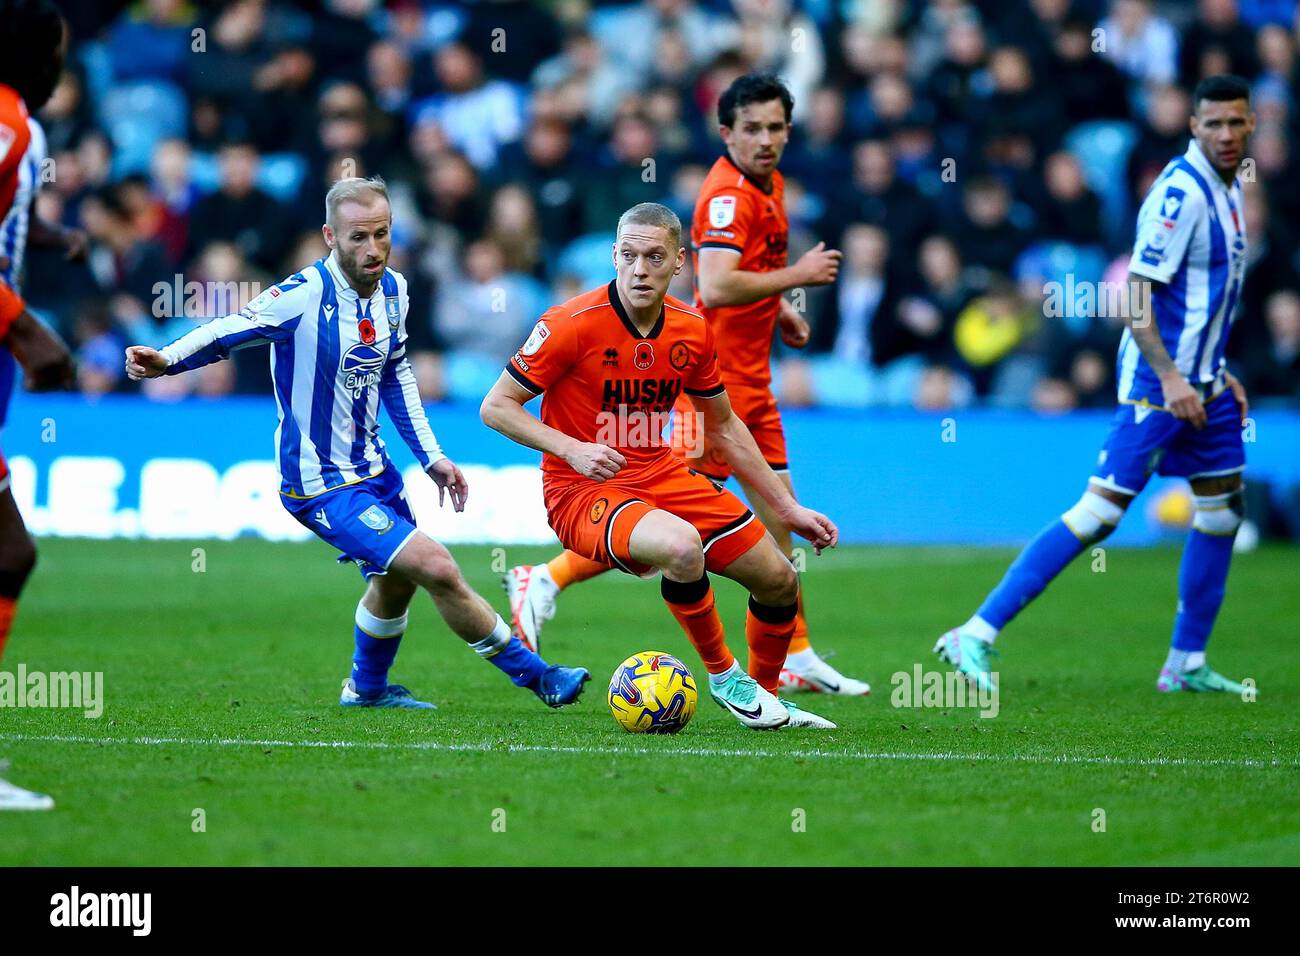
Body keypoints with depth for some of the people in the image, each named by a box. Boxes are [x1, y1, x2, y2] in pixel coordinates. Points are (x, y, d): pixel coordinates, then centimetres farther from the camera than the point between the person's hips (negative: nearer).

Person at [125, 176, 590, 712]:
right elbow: (230, 331, -25)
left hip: (371, 468, 9)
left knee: (395, 579, 26)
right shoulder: (304, 295, -23)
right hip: (321, 485, -9)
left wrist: (429, 455, 14)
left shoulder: (392, 290, 1)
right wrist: (167, 360, -44)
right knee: (436, 568, -16)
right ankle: (530, 672, -1)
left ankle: (367, 688, 51)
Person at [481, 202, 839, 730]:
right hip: (583, 490, -6)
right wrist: (572, 449, -26)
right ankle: (724, 677, -10)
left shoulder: (692, 330, 0)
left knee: (779, 581, 4)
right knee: (682, 545, -36)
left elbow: (723, 426, 15)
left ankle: (764, 695, 33)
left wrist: (787, 507, 14)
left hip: (662, 475, 6)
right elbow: (496, 407, -12)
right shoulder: (573, 324, -17)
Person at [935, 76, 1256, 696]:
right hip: (1157, 382, -9)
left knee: (1222, 511, 10)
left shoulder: (1227, 189, 12)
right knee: (1098, 513, -13)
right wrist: (1169, 376, -27)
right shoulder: (1180, 192, -17)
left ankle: (1186, 664, 20)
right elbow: (1136, 293, -21)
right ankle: (977, 635, -12)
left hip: (1200, 382, 9)